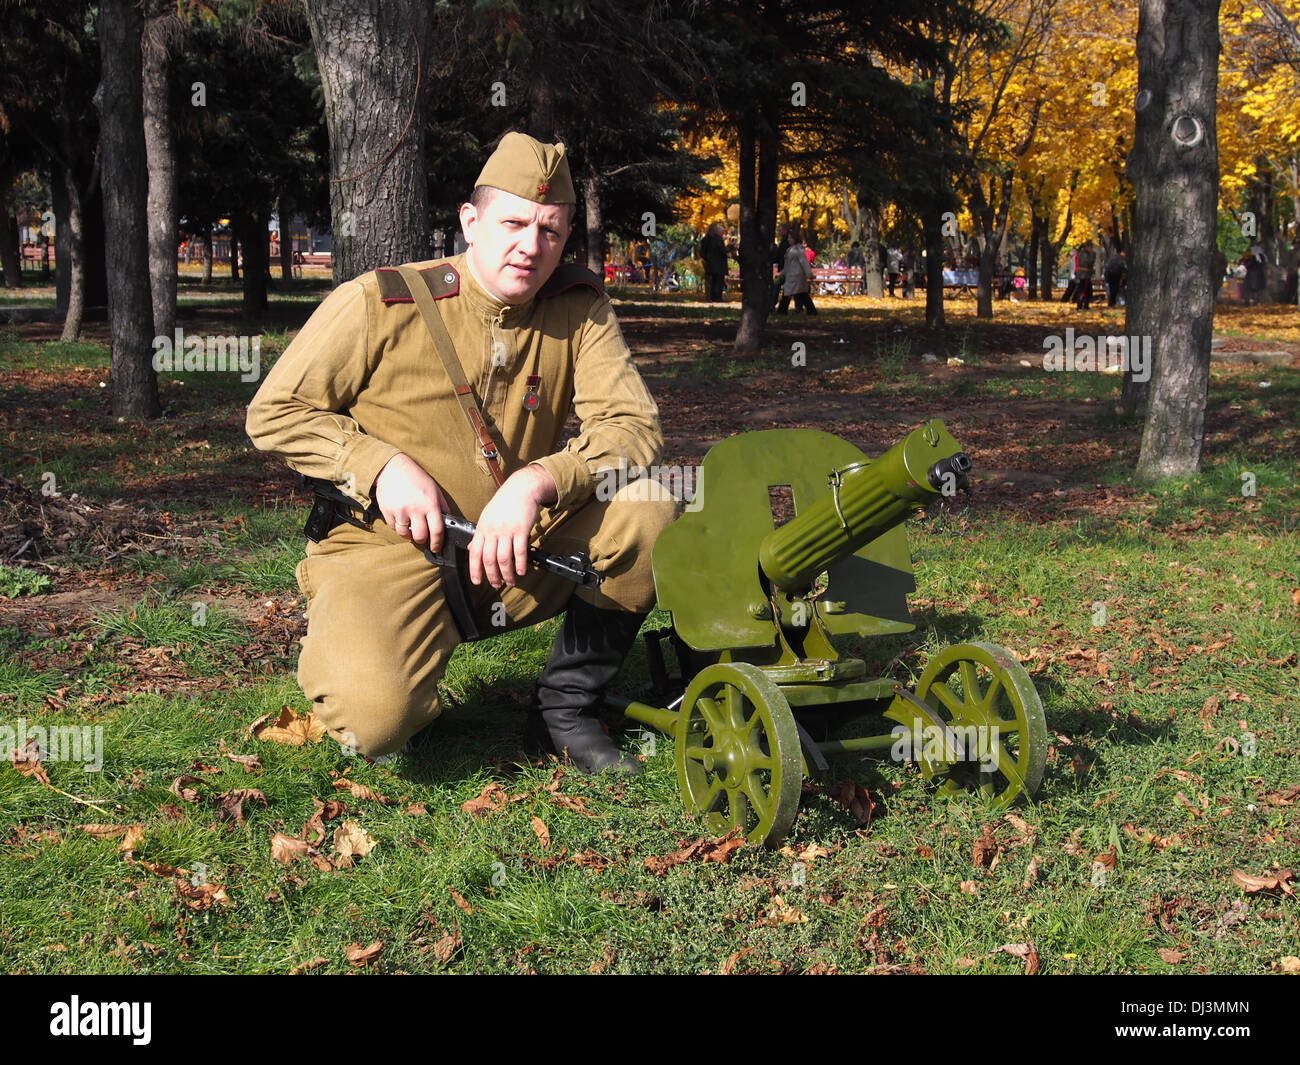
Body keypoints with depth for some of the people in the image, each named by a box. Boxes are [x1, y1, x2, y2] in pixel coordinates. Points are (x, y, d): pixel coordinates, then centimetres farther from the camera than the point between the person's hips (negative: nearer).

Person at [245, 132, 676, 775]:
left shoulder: (579, 309, -1)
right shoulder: (379, 305, -10)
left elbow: (634, 425, -11)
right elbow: (273, 414, -2)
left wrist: (537, 481, -29)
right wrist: (384, 465, -18)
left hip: (518, 554, 4)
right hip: (391, 548, -3)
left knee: (646, 509, -22)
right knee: (375, 717, -31)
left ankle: (565, 711, -3)